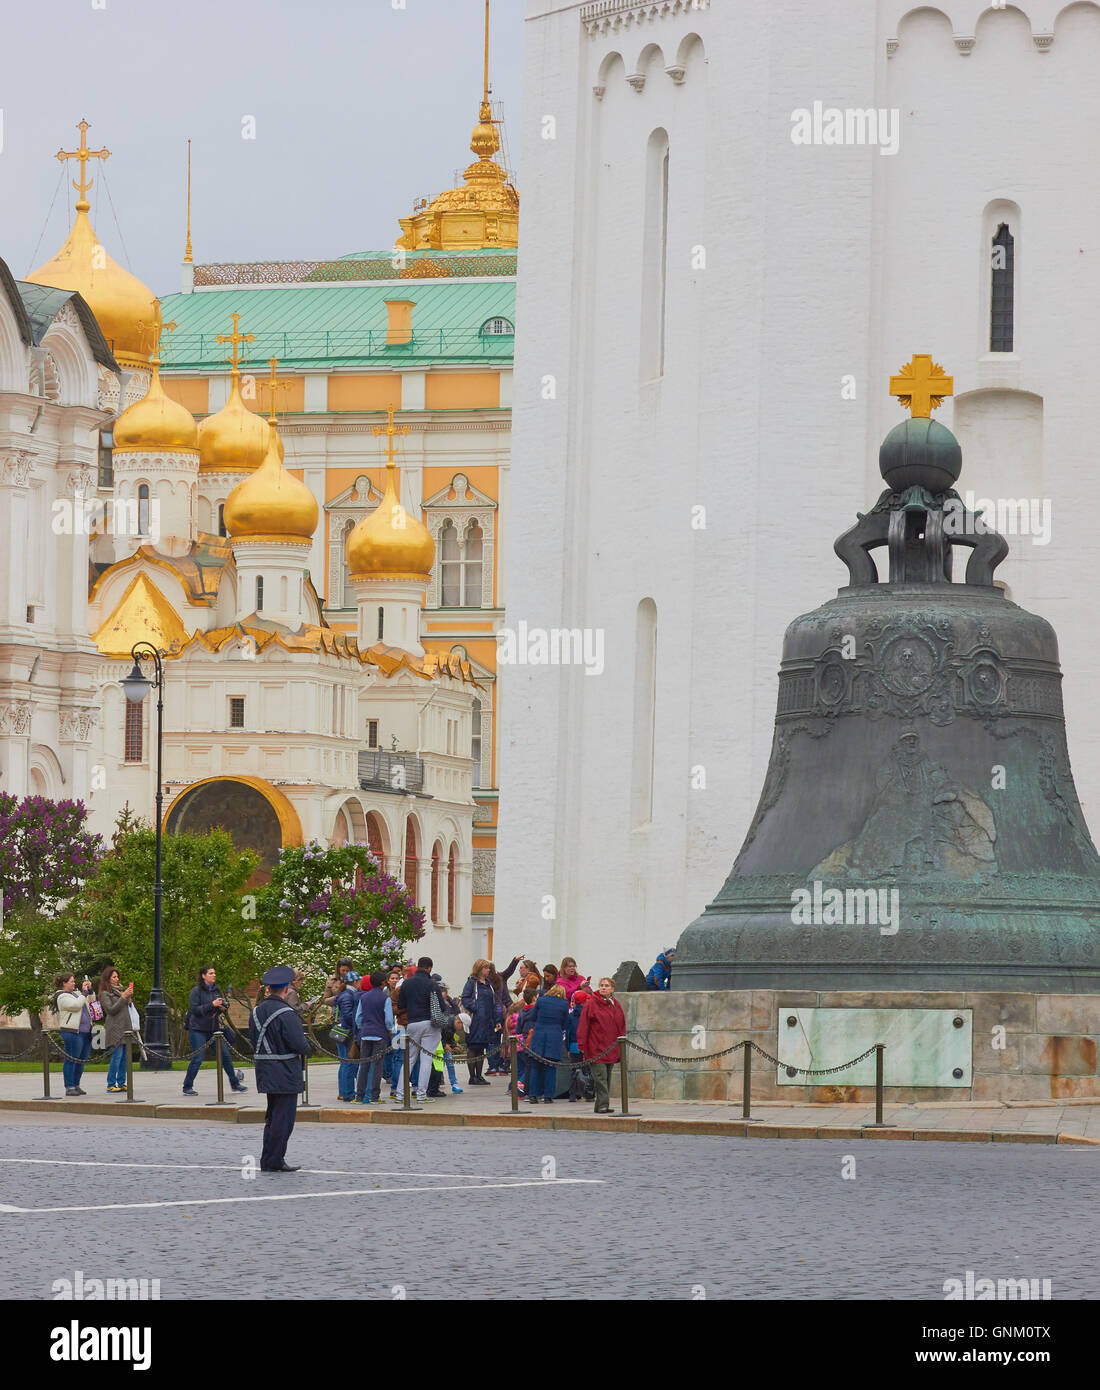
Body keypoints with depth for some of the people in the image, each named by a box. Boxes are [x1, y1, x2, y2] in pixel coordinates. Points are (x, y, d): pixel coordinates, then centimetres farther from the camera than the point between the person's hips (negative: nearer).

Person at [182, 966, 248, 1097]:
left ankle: (235, 1083, 16)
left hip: (214, 1028, 6)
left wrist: (222, 1008, -3)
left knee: (225, 1055, 5)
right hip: (198, 1030, -6)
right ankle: (187, 1087, 6)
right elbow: (194, 1009, -16)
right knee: (197, 1058, -6)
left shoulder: (216, 990, 10)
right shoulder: (196, 990, -9)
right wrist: (212, 1005, -22)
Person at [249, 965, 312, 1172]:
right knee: (283, 1118, -2)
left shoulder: (257, 1011, 8)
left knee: (273, 1116, 16)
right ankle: (273, 1161, -2)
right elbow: (300, 1044, -19)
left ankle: (269, 1161, 18)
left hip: (265, 1070, 8)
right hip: (285, 1073, -8)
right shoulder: (285, 1014, -18)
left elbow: (254, 1041, 13)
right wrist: (308, 1047, 2)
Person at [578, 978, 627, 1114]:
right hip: (595, 1049, -5)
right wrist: (582, 1046, -10)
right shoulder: (591, 1004, -3)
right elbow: (583, 1026, -5)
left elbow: (622, 1026, 17)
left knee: (607, 1079, 7)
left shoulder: (616, 1006, 12)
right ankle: (603, 1105, -13)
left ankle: (601, 1106, 12)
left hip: (611, 1050, 5)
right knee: (600, 1078, -11)